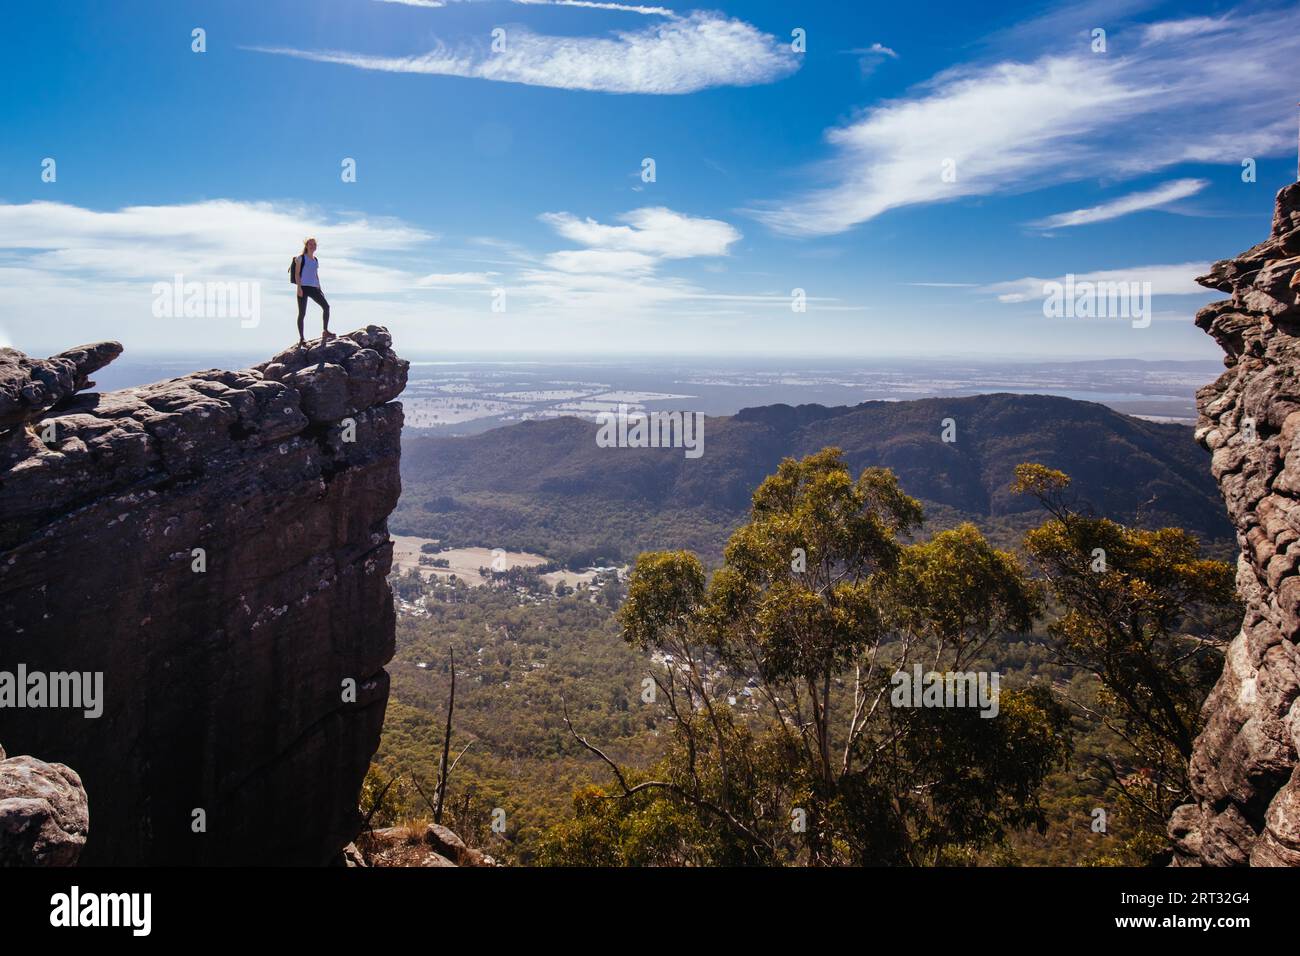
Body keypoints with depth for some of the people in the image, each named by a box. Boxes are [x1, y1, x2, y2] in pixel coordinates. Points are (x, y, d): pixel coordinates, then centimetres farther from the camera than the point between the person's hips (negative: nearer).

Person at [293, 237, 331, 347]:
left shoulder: (315, 260, 18)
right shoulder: (301, 258, 1)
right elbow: (297, 273, -4)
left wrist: (320, 289, 16)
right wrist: (299, 287, -15)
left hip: (313, 288, 5)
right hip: (303, 287, -5)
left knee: (326, 306, -13)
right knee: (302, 313, -4)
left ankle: (325, 331, -7)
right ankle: (301, 338, 0)